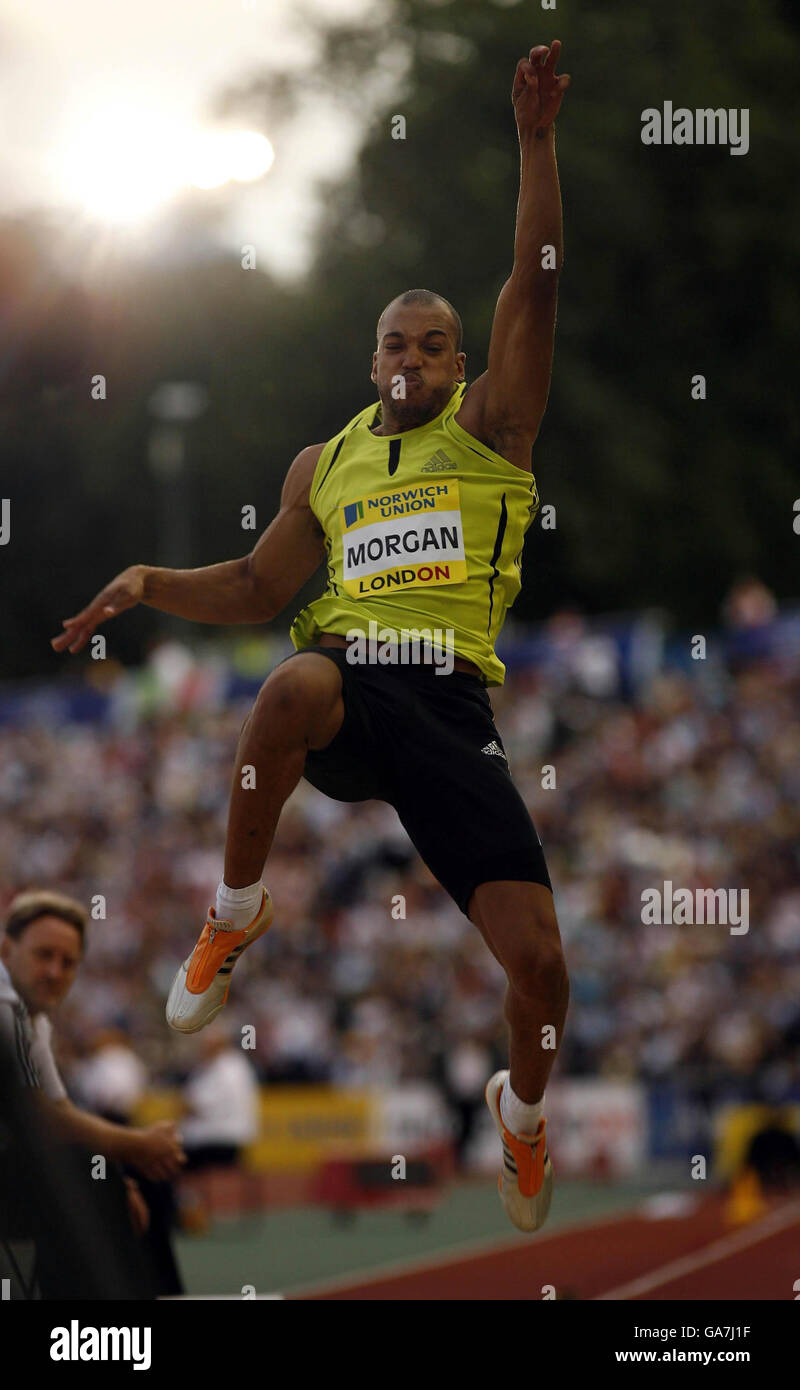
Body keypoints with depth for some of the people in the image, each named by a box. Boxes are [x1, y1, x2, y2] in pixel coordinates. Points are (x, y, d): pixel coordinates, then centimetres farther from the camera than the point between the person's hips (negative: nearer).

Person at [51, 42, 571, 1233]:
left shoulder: (489, 427, 11)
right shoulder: (325, 466, 21)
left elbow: (537, 285, 0)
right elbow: (258, 588, 27)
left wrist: (537, 141, -10)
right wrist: (150, 584, 10)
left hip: (450, 698, -1)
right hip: (344, 677, 1)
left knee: (538, 961, -11)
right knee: (292, 689, -42)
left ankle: (522, 1111, 24)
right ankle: (236, 915, -18)